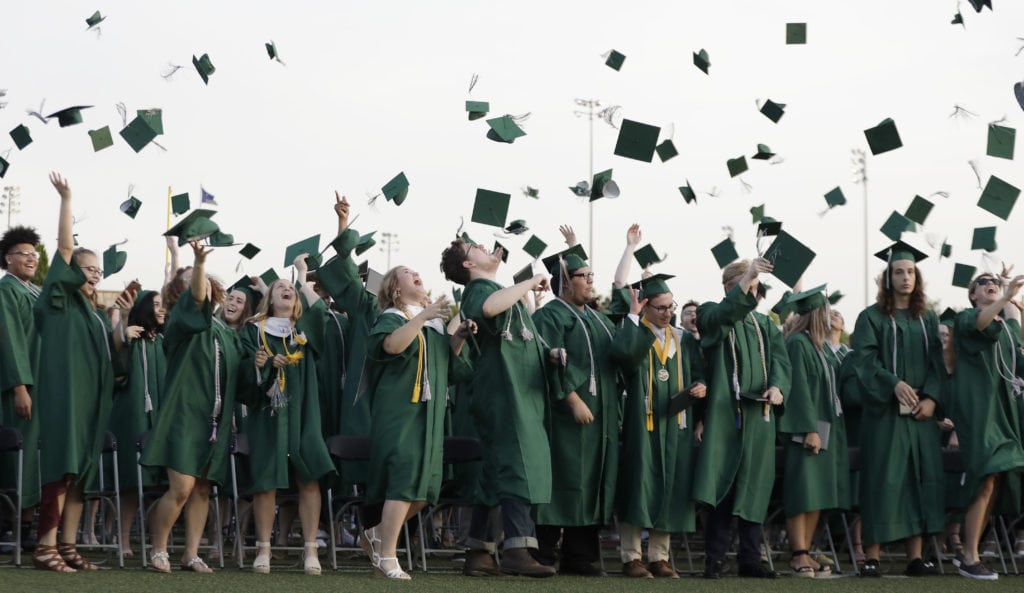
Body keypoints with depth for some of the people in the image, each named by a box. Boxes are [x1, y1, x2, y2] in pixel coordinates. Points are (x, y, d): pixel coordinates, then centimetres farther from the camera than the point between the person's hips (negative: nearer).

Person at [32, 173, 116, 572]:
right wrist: (66, 199, -13)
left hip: (91, 396, 8)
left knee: (81, 471, 5)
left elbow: (109, 353, 31)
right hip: (65, 392, -8)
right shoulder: (61, 299, 1)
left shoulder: (95, 312, 21)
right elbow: (65, 248, -9)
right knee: (62, 468, -13)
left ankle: (67, 546, 6)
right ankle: (45, 547, -15)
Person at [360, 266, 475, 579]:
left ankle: (379, 533, 21)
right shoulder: (392, 317, -1)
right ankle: (387, 558, -15)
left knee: (424, 486, 4)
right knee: (406, 479, -17)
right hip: (400, 410, -7)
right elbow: (391, 345, -23)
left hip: (430, 412, 7)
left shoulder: (435, 320, 20)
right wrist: (423, 316, -24)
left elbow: (448, 362, 22)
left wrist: (459, 337, 7)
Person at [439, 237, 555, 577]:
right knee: (517, 468, -18)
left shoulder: (494, 289, 24)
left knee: (496, 474, 8)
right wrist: (531, 283, -20)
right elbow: (489, 307, -32)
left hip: (521, 393, 10)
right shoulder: (479, 290, -5)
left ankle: (479, 553, 10)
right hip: (505, 393, -10)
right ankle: (517, 550, -25)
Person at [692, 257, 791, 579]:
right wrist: (745, 283, -35)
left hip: (759, 414, 5)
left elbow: (780, 359, 6)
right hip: (724, 412, -5)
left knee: (754, 487, 4)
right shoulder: (712, 316, 5)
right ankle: (715, 558, -7)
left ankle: (750, 559, 9)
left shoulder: (764, 324, 20)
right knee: (721, 483, -10)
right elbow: (720, 316, -20)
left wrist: (777, 386, -15)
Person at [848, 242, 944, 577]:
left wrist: (931, 398, -8)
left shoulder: (928, 319, 14)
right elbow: (864, 360, -10)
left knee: (921, 480, 2)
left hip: (921, 412, 4)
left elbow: (937, 363, 9)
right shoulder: (872, 318, 1)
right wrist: (894, 384, -24)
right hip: (884, 412, -4)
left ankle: (915, 556, 5)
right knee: (883, 481, -7)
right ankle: (872, 555, -5)